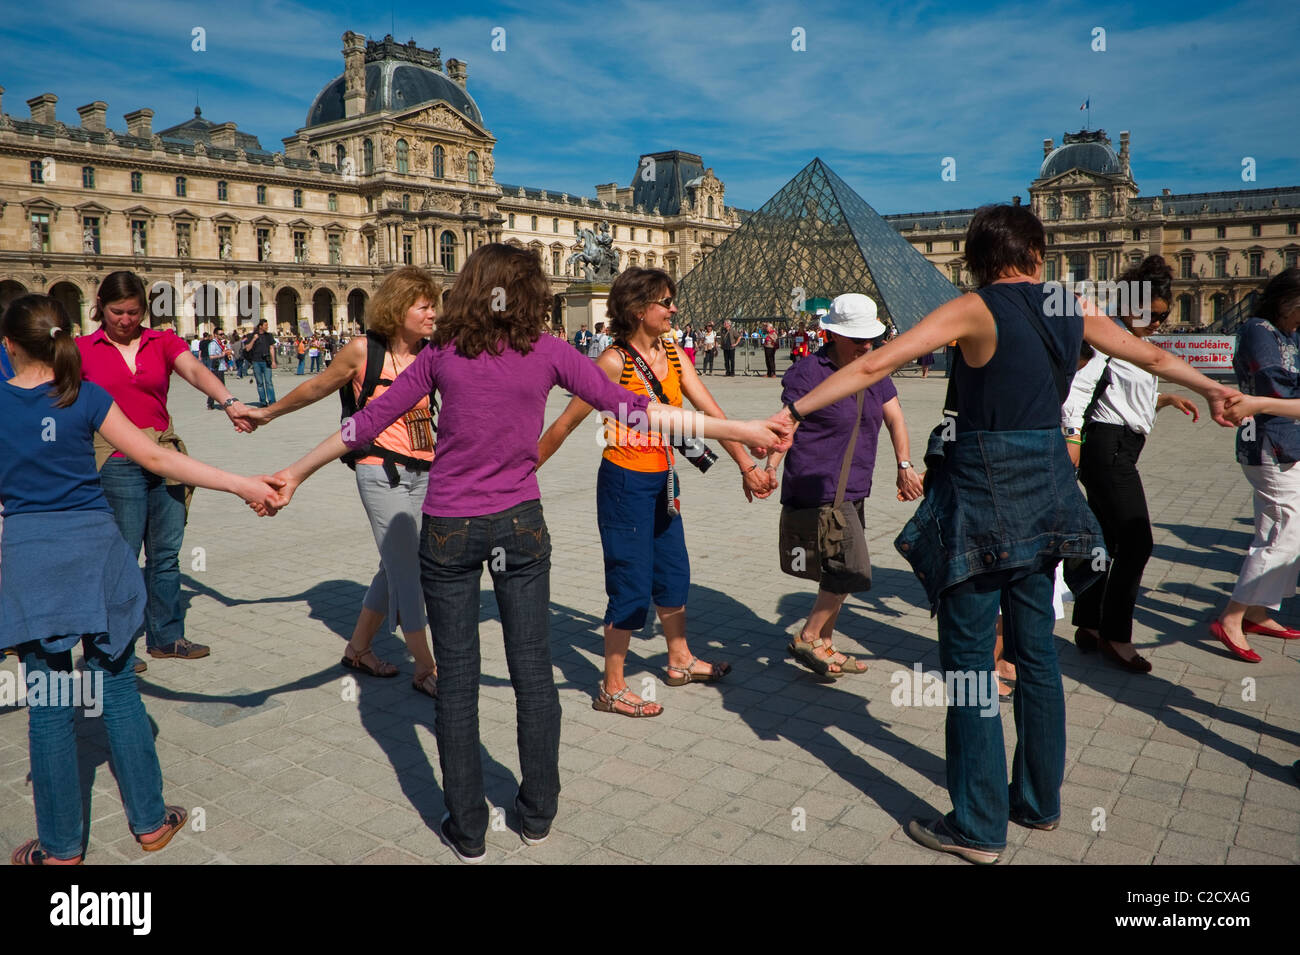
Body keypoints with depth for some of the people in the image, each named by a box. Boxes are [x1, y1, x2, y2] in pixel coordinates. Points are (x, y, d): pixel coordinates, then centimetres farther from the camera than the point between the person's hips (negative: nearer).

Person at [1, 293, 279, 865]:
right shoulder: (86, 397, -3)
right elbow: (155, 459, -7)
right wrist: (242, 485, -6)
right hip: (94, 548, 0)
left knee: (48, 703, 7)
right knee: (116, 689, 10)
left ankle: (61, 845, 18)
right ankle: (150, 822, 20)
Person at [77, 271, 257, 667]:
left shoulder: (162, 342, 5)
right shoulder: (82, 349, 3)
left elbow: (195, 370, -14)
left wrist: (227, 401, -34)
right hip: (116, 465, -3)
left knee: (166, 553, 9)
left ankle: (165, 636, 23)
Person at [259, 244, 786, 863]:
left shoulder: (442, 354, -2)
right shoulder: (546, 352, -3)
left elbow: (366, 424, 3)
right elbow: (629, 408, -6)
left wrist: (295, 474, 16)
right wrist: (739, 430, -1)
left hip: (449, 531, 0)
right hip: (520, 525, 0)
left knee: (456, 680, 9)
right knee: (533, 672, 12)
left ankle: (467, 832, 20)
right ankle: (537, 814, 27)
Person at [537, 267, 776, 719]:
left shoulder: (674, 355, 3)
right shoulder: (615, 361, -16)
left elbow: (711, 412, -1)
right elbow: (566, 423, -13)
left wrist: (747, 465, -8)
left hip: (663, 479, 8)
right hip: (625, 483, -7)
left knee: (673, 573, 19)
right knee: (632, 585, -1)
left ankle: (680, 661, 39)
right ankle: (612, 689, 14)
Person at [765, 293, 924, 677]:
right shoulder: (808, 374, -11)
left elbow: (894, 417, 14)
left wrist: (904, 465, 4)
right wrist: (770, 467, -31)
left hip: (852, 491, 8)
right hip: (819, 490, -8)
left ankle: (824, 645, 28)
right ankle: (807, 639, 3)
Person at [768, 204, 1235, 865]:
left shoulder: (975, 311, -10)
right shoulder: (1071, 311, 7)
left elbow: (873, 366, -17)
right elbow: (1155, 357, 22)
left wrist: (795, 410, -11)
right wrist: (1213, 390, 41)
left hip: (981, 495, -6)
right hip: (1044, 493, 6)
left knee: (969, 655, 2)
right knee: (1035, 649, 17)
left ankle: (978, 827, 10)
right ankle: (1039, 800, 32)